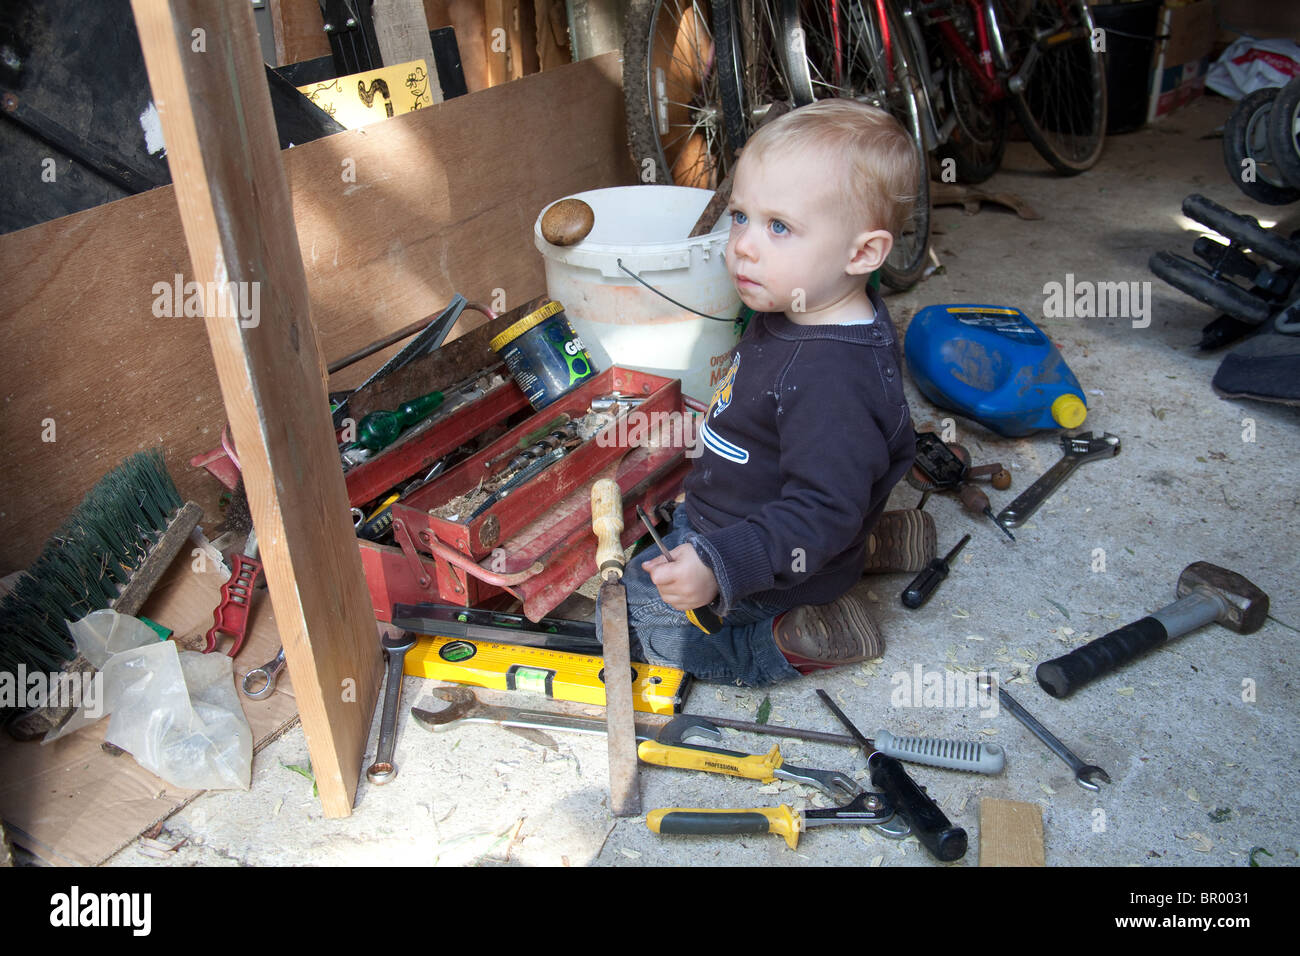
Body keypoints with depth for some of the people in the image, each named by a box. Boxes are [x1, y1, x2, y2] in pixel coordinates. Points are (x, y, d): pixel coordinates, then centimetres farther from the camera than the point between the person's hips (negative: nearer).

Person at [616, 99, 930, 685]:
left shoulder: (831, 380, -35)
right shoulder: (794, 312, -4)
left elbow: (820, 514, -35)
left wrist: (720, 566, -42)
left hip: (770, 576, -9)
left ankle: (792, 641, -3)